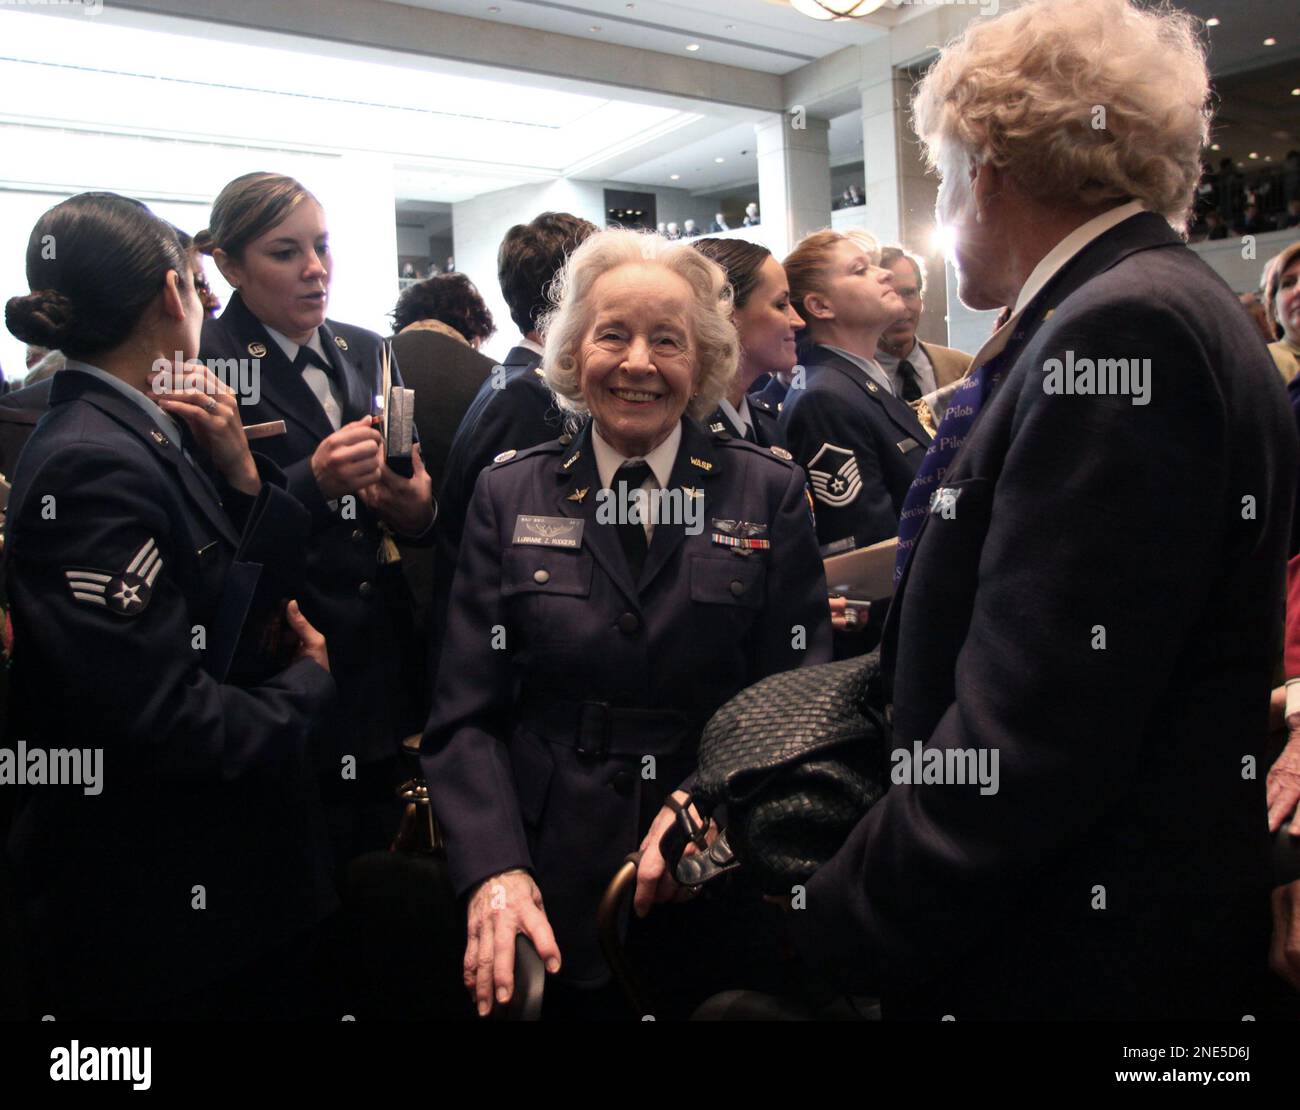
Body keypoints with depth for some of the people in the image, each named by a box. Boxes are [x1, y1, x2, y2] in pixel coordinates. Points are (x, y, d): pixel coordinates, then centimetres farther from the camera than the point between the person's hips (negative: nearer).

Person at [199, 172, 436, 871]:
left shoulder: (368, 353, 11)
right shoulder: (203, 362, -7)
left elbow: (412, 492, 14)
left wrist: (418, 507, -9)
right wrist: (315, 481, -24)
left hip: (383, 664, 5)